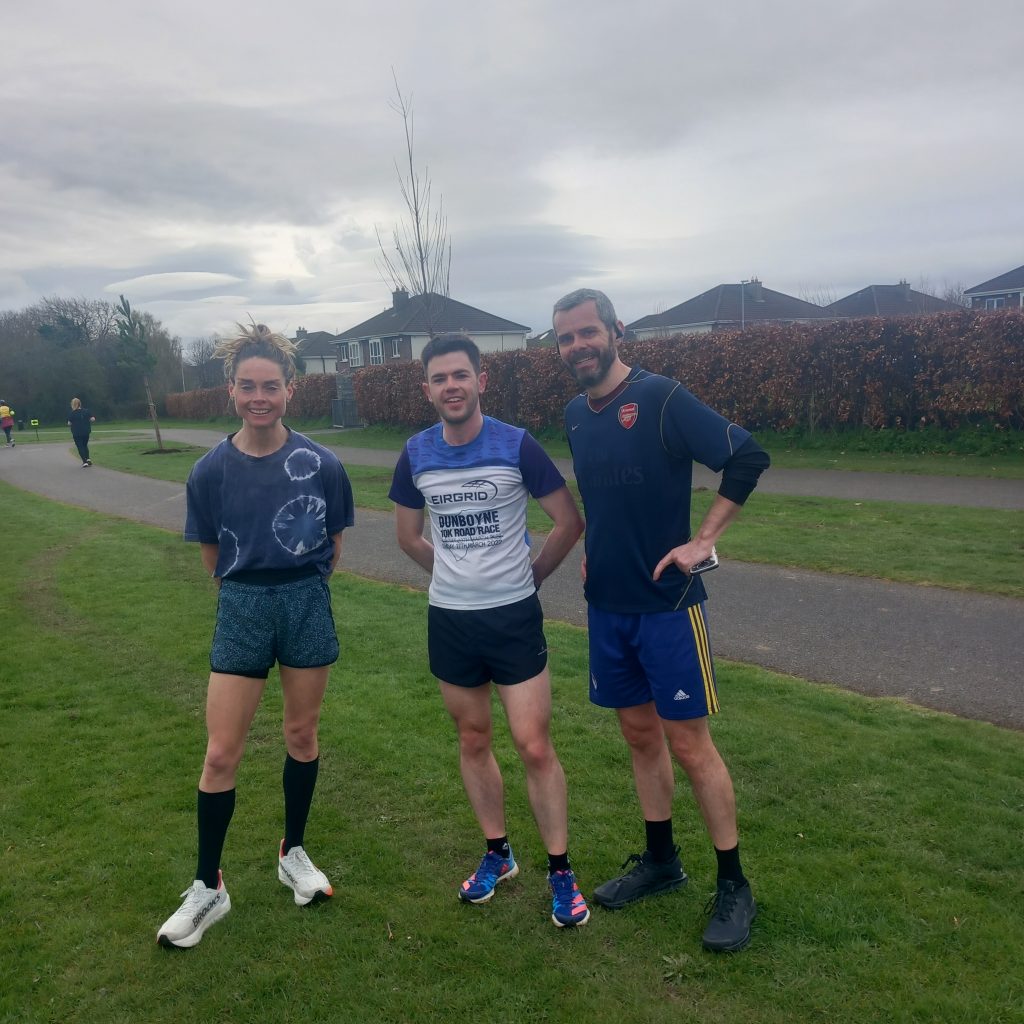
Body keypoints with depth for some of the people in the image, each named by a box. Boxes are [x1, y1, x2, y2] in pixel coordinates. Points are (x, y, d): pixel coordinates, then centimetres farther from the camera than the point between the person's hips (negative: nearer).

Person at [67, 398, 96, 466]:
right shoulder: (86, 411, -1)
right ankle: (88, 459, 5)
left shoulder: (71, 413, -9)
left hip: (77, 433, -3)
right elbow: (93, 419, -5)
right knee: (85, 445, 20)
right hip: (86, 432, 3)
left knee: (80, 447, 4)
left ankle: (84, 461, -6)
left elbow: (69, 423, -8)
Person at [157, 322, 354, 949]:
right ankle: (209, 887, 21)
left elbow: (334, 546, 5)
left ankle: (294, 853, 35)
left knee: (303, 735, 13)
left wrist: (300, 586, 9)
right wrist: (254, 589, 10)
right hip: (242, 608, 0)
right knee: (222, 754, 1)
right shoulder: (211, 471, -7)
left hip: (307, 603, 0)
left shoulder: (321, 464, -9)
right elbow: (212, 557, 6)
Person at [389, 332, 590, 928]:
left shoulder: (516, 445, -11)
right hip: (449, 621, 3)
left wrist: (528, 578, 5)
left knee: (536, 747, -1)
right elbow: (409, 535, 14)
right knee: (474, 741, 15)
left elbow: (571, 523, -3)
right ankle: (498, 854, 34)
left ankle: (561, 873, 17)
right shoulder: (416, 455, -1)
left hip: (515, 617, -3)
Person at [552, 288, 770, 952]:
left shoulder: (661, 398, -13)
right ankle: (661, 861, 34)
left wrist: (702, 542, -16)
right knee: (640, 734, 16)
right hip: (607, 605, 6)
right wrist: (595, 553, 10)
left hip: (667, 603, -6)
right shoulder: (576, 414, 8)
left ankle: (734, 887, 19)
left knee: (690, 744, 1)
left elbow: (749, 457, -17)